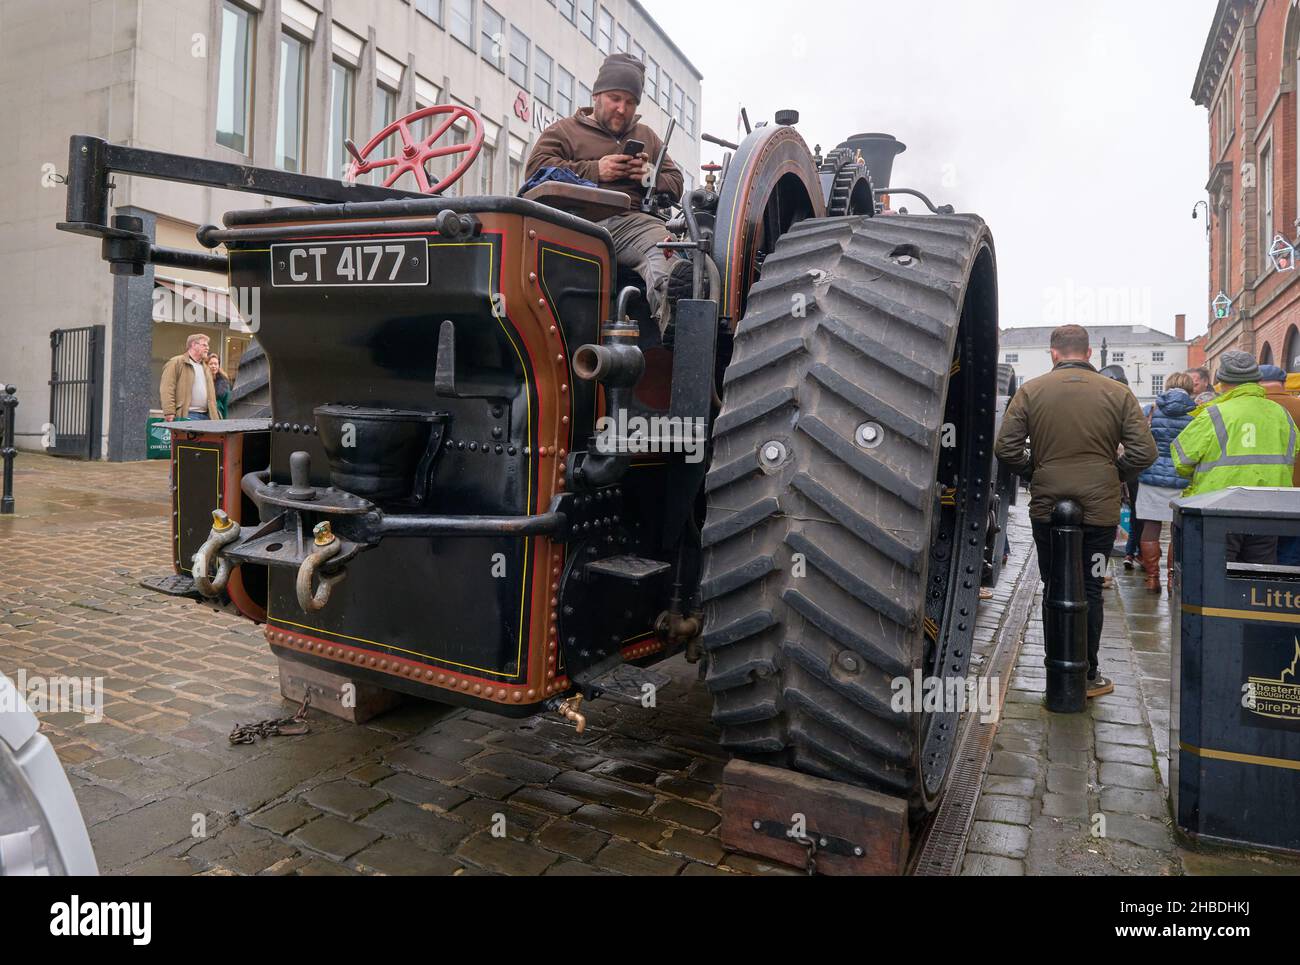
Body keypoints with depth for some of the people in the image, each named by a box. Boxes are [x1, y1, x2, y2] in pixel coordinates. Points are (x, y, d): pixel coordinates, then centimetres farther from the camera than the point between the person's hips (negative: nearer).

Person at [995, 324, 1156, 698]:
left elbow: (1005, 448, -7)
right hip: (1100, 509, 0)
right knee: (1090, 591, 9)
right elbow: (1144, 451, -5)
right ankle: (1087, 676, 16)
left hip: (1046, 508, 0)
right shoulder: (1117, 393, -3)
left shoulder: (1030, 391, -4)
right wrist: (1114, 475, 10)